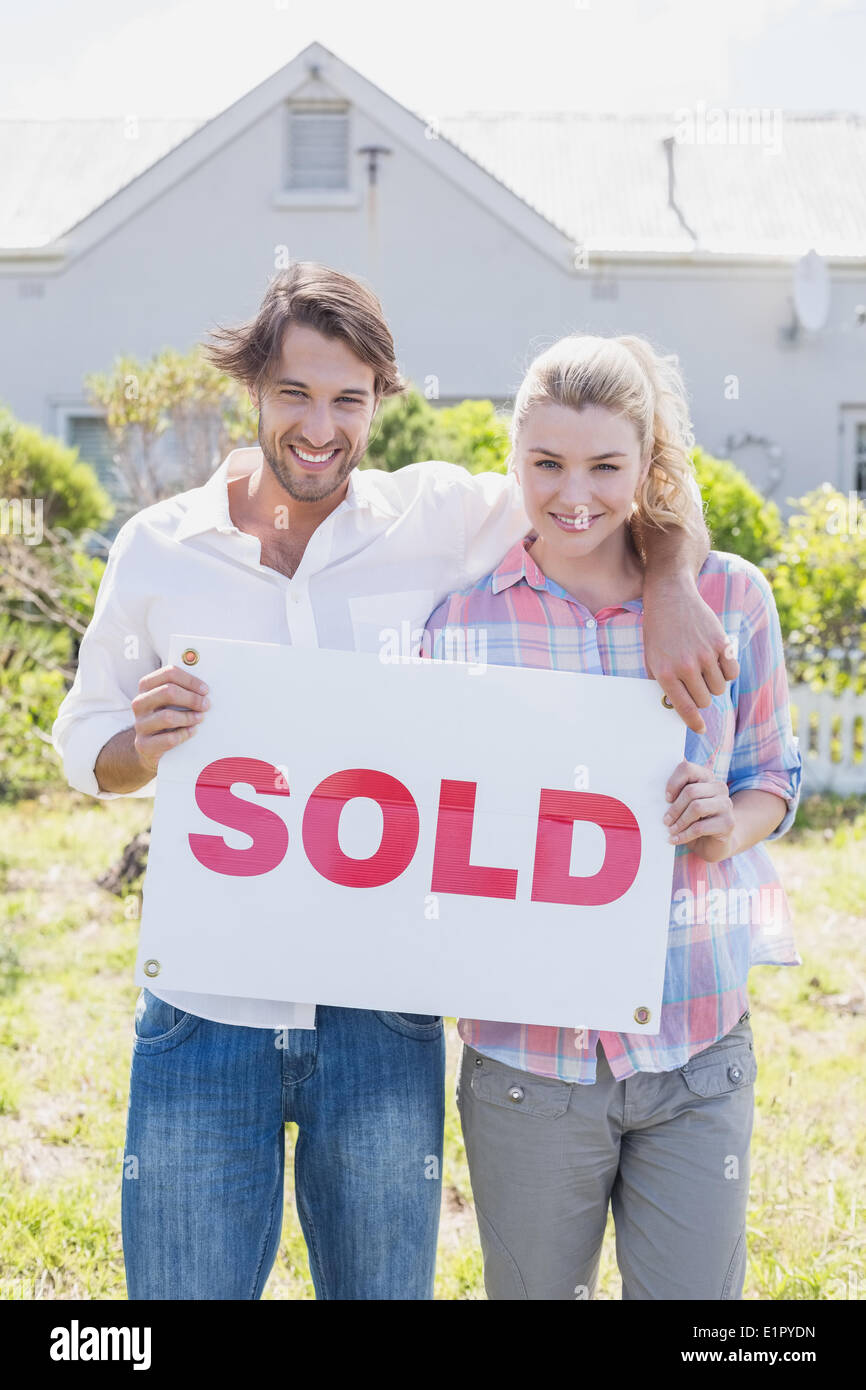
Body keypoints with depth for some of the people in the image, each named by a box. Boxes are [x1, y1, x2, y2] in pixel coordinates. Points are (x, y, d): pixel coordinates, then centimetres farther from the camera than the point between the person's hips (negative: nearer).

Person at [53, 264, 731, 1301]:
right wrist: (148, 745, -13)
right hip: (204, 1011, 0)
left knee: (382, 1285, 12)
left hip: (380, 1016, 0)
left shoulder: (436, 520, 0)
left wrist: (670, 594, -15)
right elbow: (84, 745, 10)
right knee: (183, 1284, 6)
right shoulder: (157, 548, 2)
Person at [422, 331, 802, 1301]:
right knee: (531, 1291, 13)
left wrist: (731, 828, -11)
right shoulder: (460, 615, -3)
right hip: (526, 1055, 0)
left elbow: (774, 773, 11)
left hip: (697, 1049, 1)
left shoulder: (728, 596, 0)